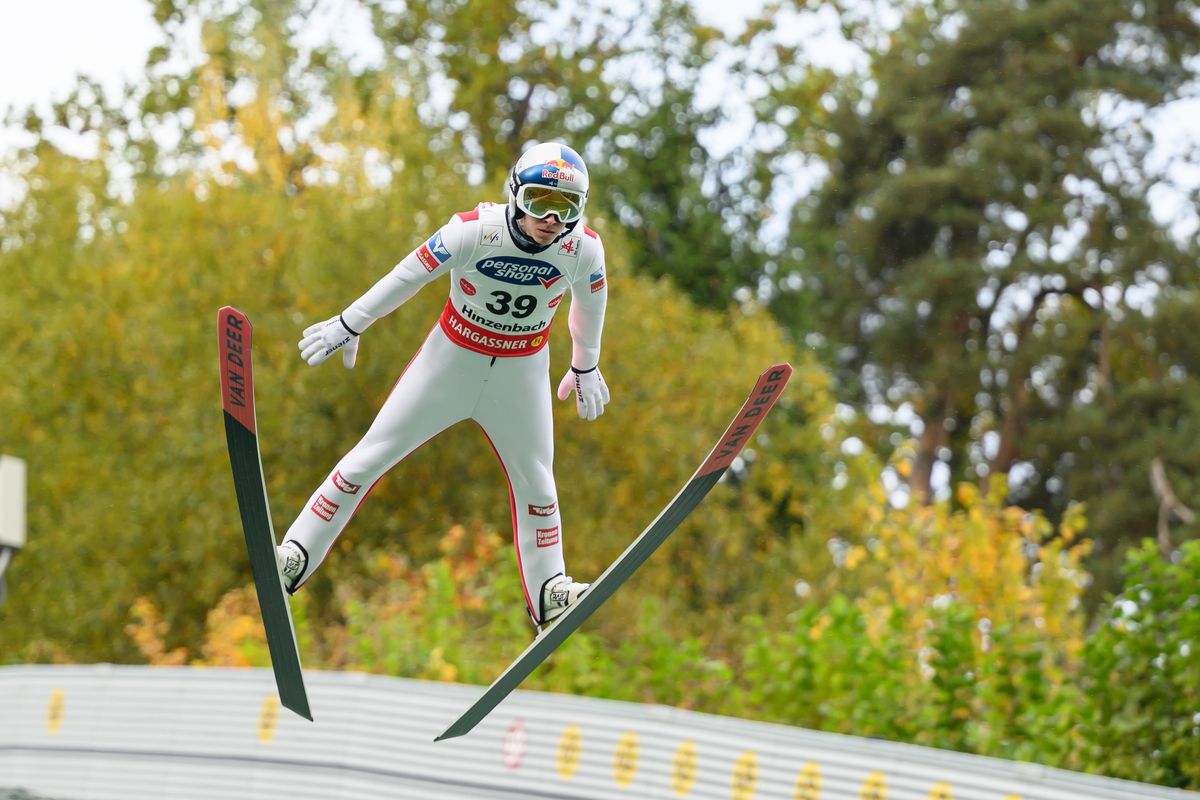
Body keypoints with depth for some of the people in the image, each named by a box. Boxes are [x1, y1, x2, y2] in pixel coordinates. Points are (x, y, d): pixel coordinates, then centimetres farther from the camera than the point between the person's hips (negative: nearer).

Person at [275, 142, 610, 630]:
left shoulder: (584, 249, -19)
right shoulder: (475, 230, -27)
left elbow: (589, 302, 4)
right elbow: (410, 275, -13)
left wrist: (585, 368, 18)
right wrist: (350, 325, -2)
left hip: (522, 372, 2)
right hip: (453, 358, -2)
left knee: (535, 480, 8)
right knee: (372, 456, 0)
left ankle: (549, 593, 24)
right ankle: (295, 556, 8)